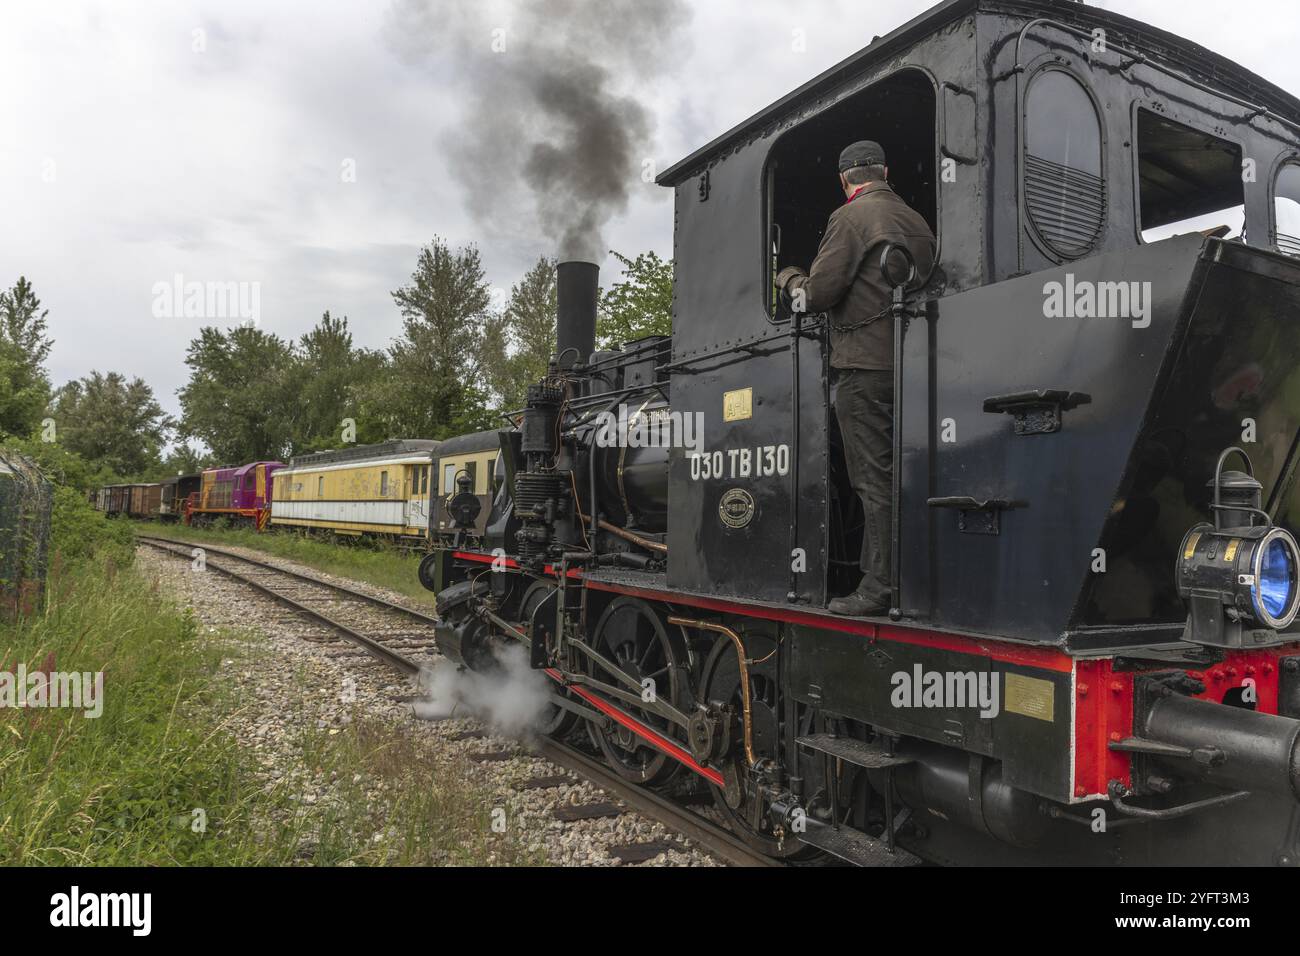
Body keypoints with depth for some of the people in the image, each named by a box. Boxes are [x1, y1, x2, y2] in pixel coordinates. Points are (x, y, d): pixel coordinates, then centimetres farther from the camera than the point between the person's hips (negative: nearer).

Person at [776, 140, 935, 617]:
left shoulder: (850, 217, -5)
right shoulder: (917, 222, 17)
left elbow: (818, 294, -10)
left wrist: (790, 279, 10)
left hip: (865, 364, -7)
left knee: (874, 478, -6)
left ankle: (879, 589, -4)